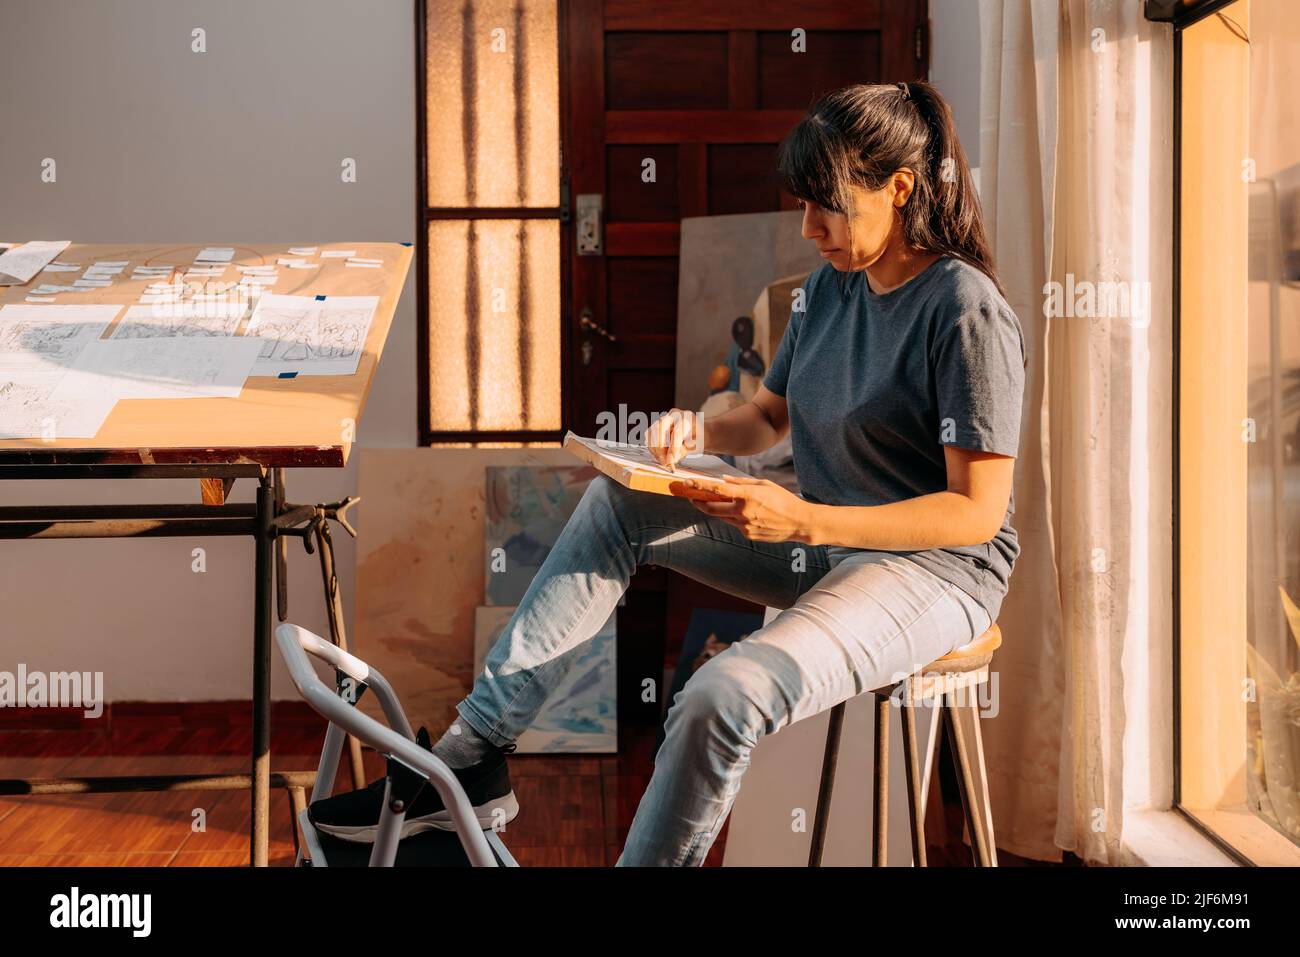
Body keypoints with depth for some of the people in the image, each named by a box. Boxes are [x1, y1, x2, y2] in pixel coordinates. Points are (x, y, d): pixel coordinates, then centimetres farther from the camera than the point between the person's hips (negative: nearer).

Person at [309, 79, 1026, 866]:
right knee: (618, 505, -1)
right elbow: (767, 418, 16)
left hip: (936, 567, -8)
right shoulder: (832, 285, 7)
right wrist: (699, 431, -8)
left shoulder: (967, 309, -18)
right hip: (820, 538, 8)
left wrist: (799, 520, -29)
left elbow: (976, 510, -21)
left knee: (722, 697, -32)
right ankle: (471, 760, -4)